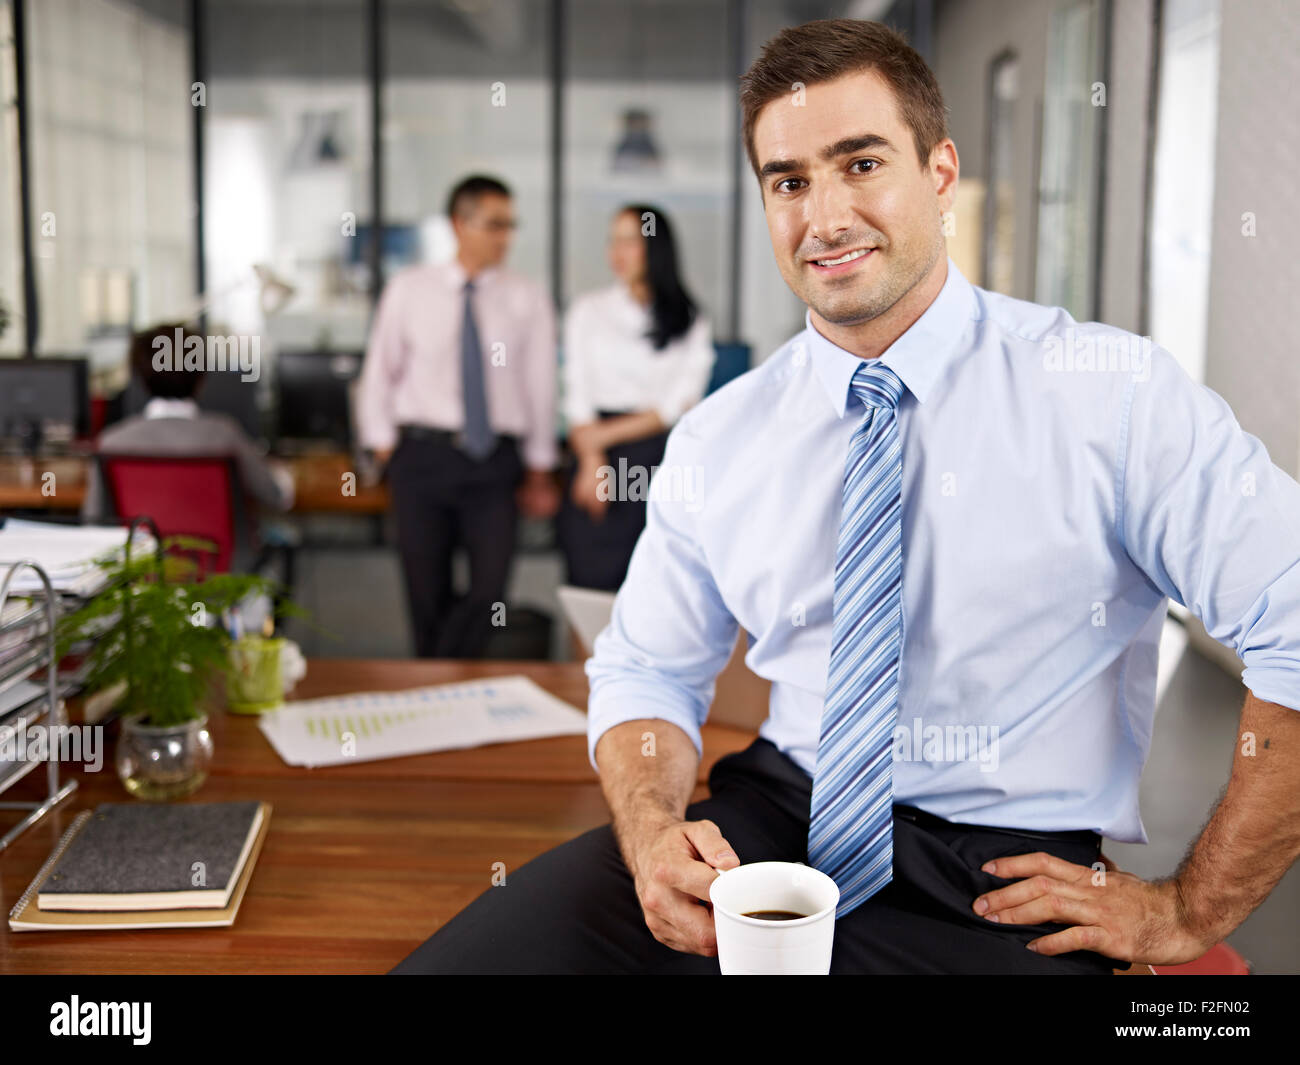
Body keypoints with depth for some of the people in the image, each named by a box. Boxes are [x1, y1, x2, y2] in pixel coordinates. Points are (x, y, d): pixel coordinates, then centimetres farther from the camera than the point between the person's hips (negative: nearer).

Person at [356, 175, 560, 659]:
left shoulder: (528, 298, 2)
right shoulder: (409, 289, 3)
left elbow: (540, 383, 6)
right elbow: (379, 371, 10)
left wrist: (539, 470, 7)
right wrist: (384, 446, 6)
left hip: (495, 459, 0)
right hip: (423, 453, 0)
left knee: (490, 588, -11)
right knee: (428, 592, 6)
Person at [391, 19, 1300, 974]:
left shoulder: (1115, 395, -7)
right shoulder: (718, 439, 5)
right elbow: (646, 672, 11)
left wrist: (1192, 911, -10)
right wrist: (653, 831, -10)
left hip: (1006, 889, -2)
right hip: (775, 819, 2)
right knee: (458, 959, -17)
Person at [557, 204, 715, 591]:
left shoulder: (690, 323, 7)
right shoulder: (589, 309, 11)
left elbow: (680, 405, 0)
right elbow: (577, 393, 3)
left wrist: (608, 434, -7)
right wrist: (591, 459, -10)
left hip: (662, 462, 0)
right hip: (600, 458, 0)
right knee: (591, 577, -4)